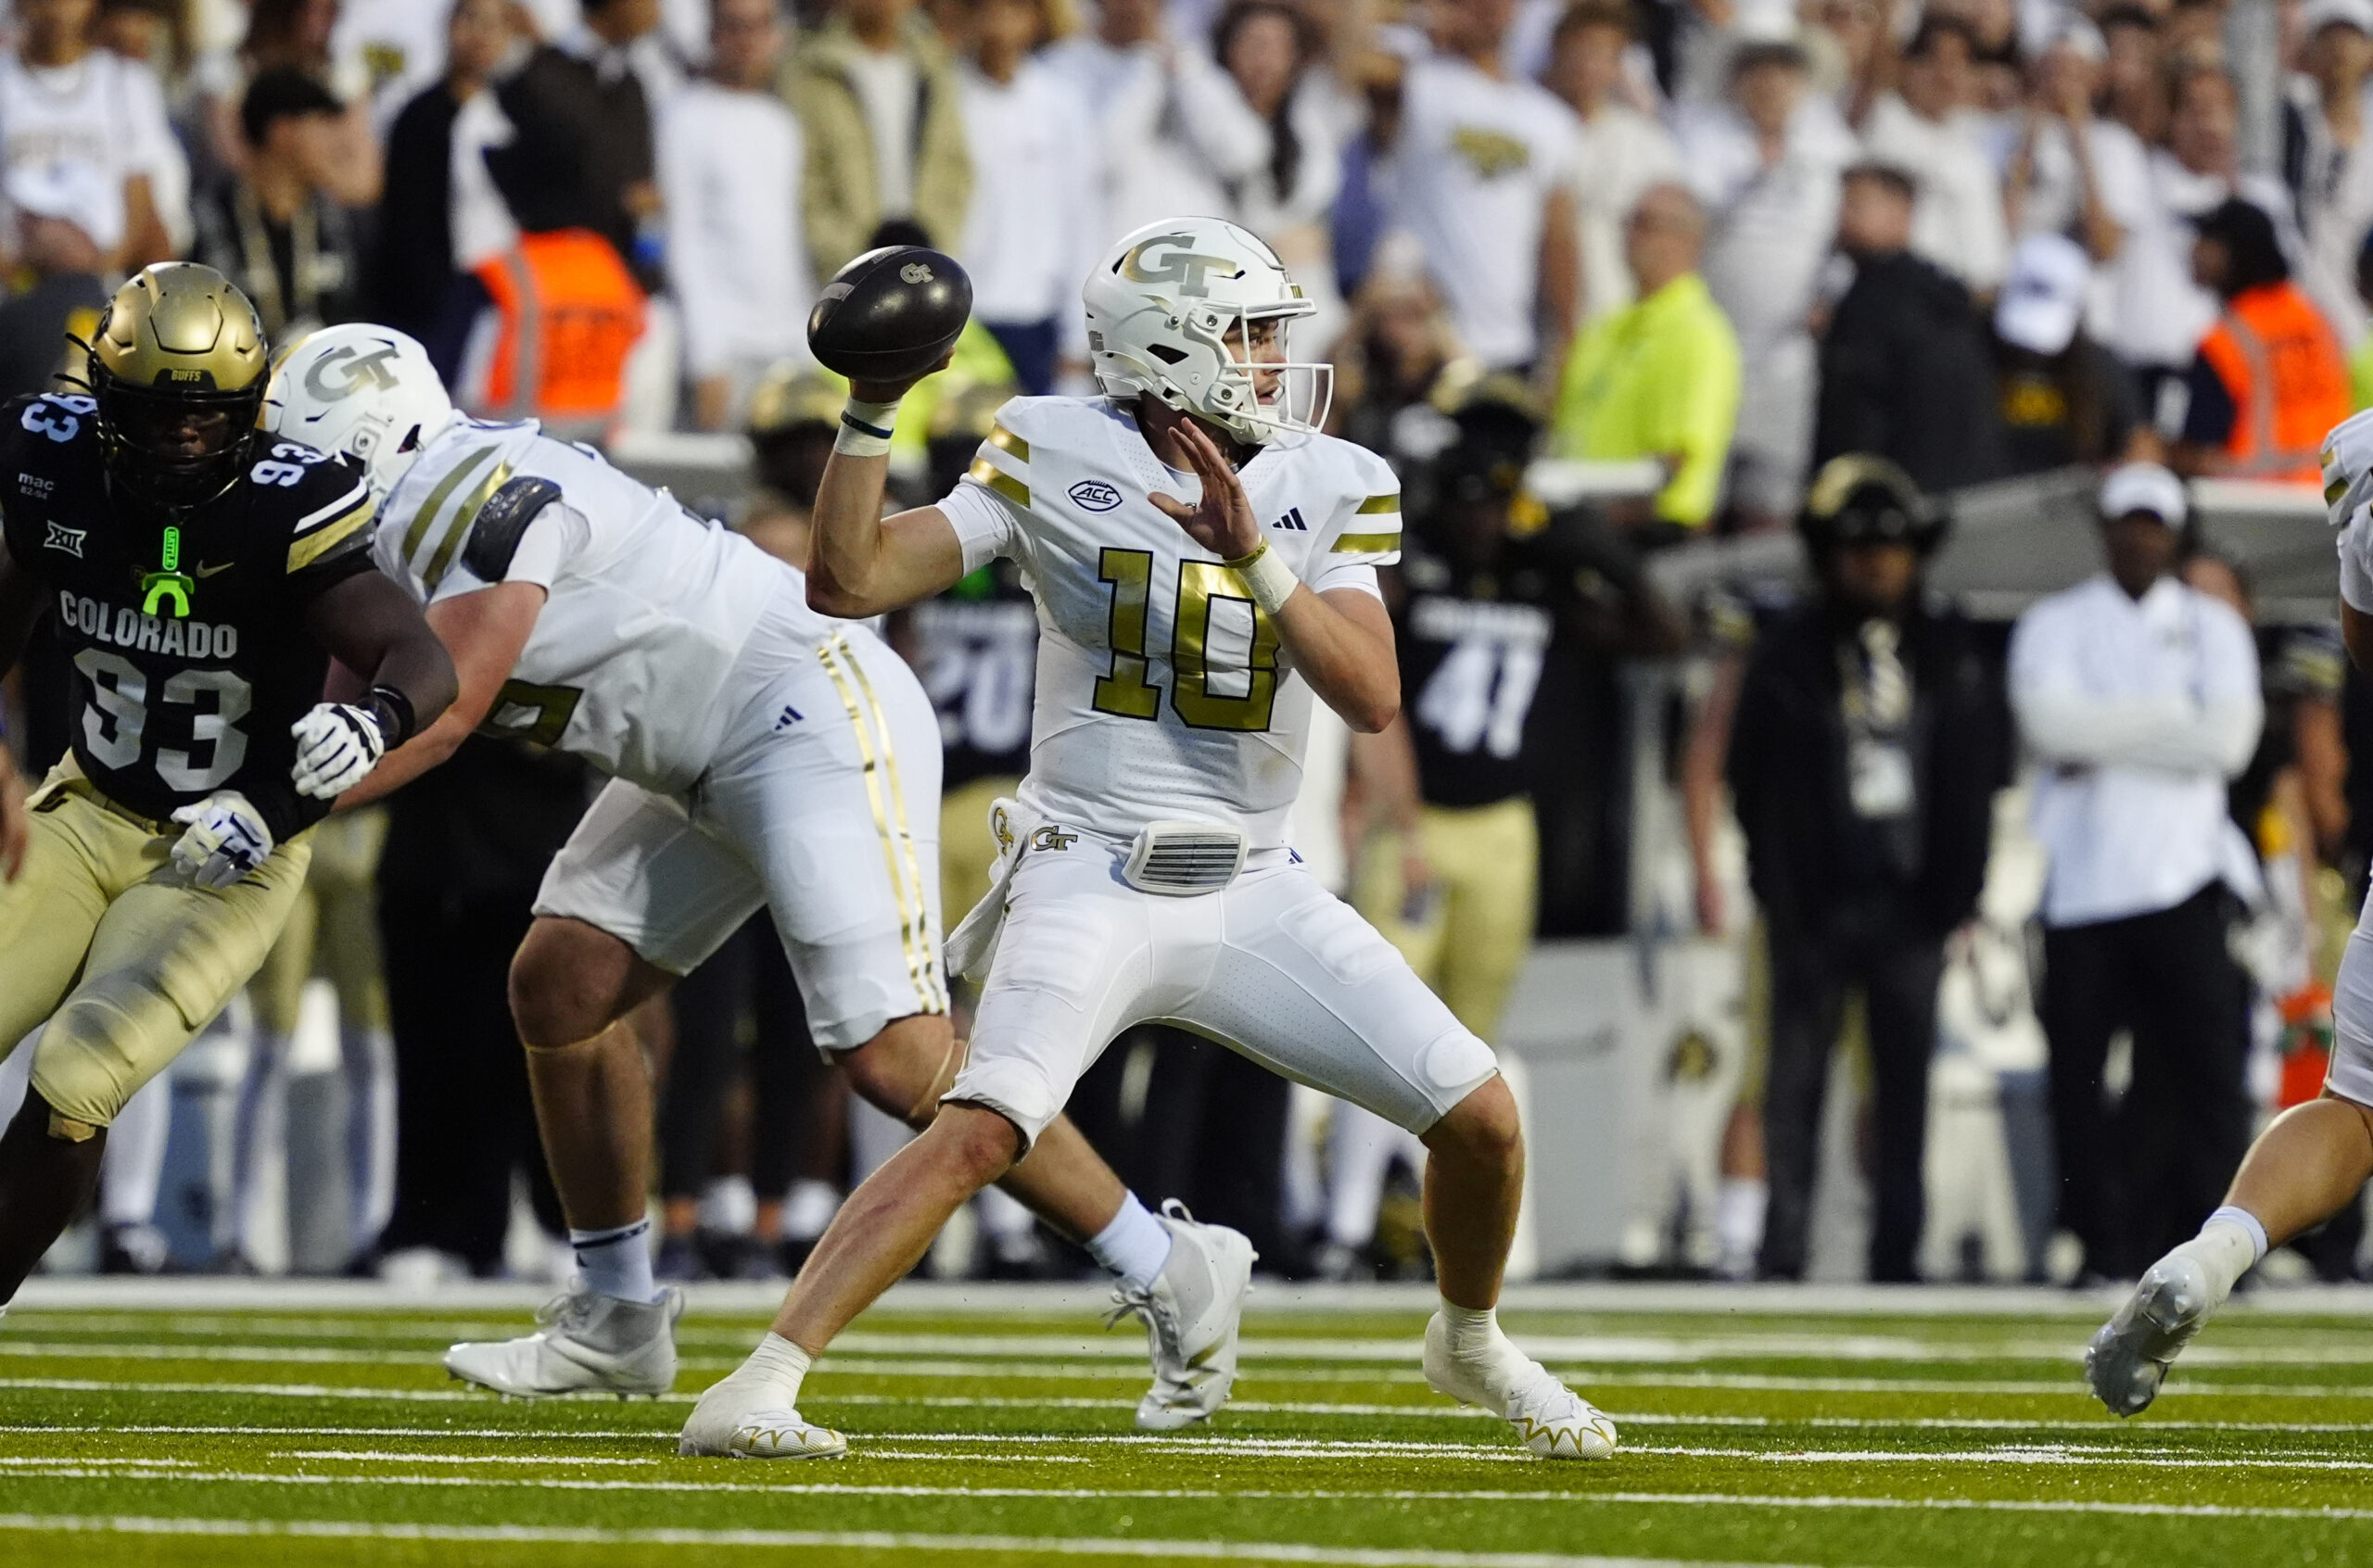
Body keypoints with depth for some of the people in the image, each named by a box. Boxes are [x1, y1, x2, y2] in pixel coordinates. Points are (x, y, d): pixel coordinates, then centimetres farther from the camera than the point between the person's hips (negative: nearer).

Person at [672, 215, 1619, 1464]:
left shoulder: (1327, 491, 3)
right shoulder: (1057, 462, -6)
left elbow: (1372, 697, -10)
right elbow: (848, 581, -10)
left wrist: (1252, 555, -22)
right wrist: (871, 413, -20)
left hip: (1254, 894, 4)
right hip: (1093, 882, -4)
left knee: (1481, 1119, -1)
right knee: (982, 1130, -27)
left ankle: (1469, 1342, 29)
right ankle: (757, 1392, -26)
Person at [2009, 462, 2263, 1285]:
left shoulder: (2215, 628, 13)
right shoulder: (2054, 624, 11)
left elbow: (2230, 739, -4)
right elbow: (2049, 723, -9)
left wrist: (2105, 743, -6)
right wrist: (2170, 725, -7)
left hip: (2183, 877, 0)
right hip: (2080, 877, 0)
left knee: (2208, 1056, -10)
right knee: (2078, 1071, -3)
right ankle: (2099, 1243, 2)